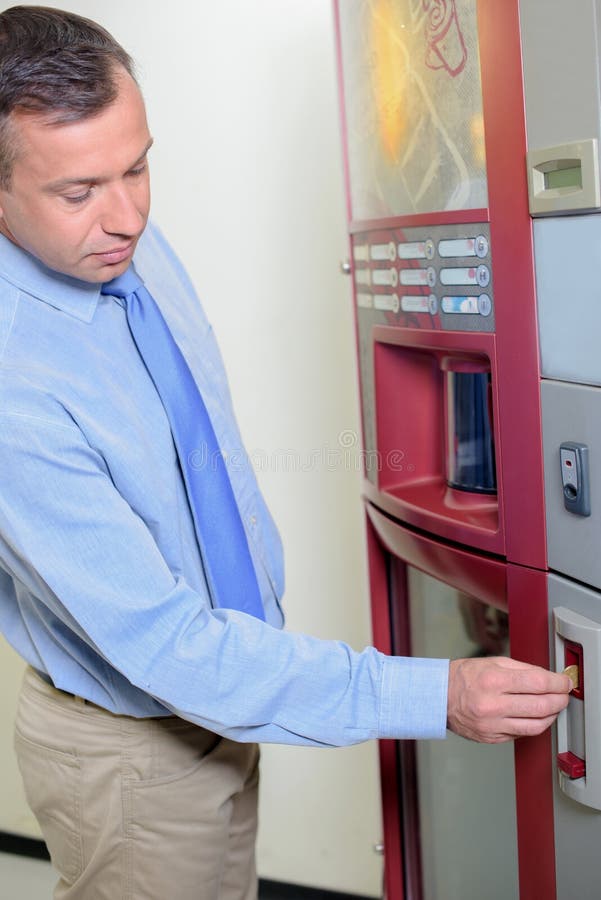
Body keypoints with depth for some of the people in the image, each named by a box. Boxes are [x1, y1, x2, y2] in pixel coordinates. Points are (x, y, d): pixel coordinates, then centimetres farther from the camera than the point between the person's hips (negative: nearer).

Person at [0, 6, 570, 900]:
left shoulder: (138, 247, -9)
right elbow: (163, 643, -31)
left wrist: (268, 597, 13)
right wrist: (430, 695, -32)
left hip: (222, 691, 7)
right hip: (128, 750, -6)